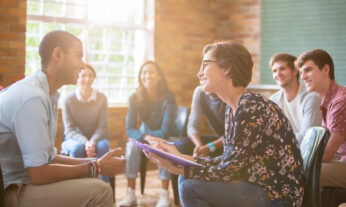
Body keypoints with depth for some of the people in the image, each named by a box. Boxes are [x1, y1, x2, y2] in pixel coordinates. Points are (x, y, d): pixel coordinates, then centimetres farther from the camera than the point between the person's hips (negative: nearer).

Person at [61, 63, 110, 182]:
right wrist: (85, 142, -28)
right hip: (74, 139, -1)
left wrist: (92, 142, -26)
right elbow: (69, 130, -8)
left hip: (96, 138, 1)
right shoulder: (68, 100, -6)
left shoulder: (101, 98, -2)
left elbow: (102, 127, -5)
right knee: (78, 147, -36)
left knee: (102, 146, -33)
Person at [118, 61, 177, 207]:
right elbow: (129, 129, -15)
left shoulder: (168, 98, -19)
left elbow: (165, 132, -21)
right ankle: (130, 194, -27)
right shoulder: (135, 99, -11)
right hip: (144, 135, 2)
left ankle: (164, 195, -30)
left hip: (163, 137, -2)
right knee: (131, 146, -28)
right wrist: (146, 137, -32)